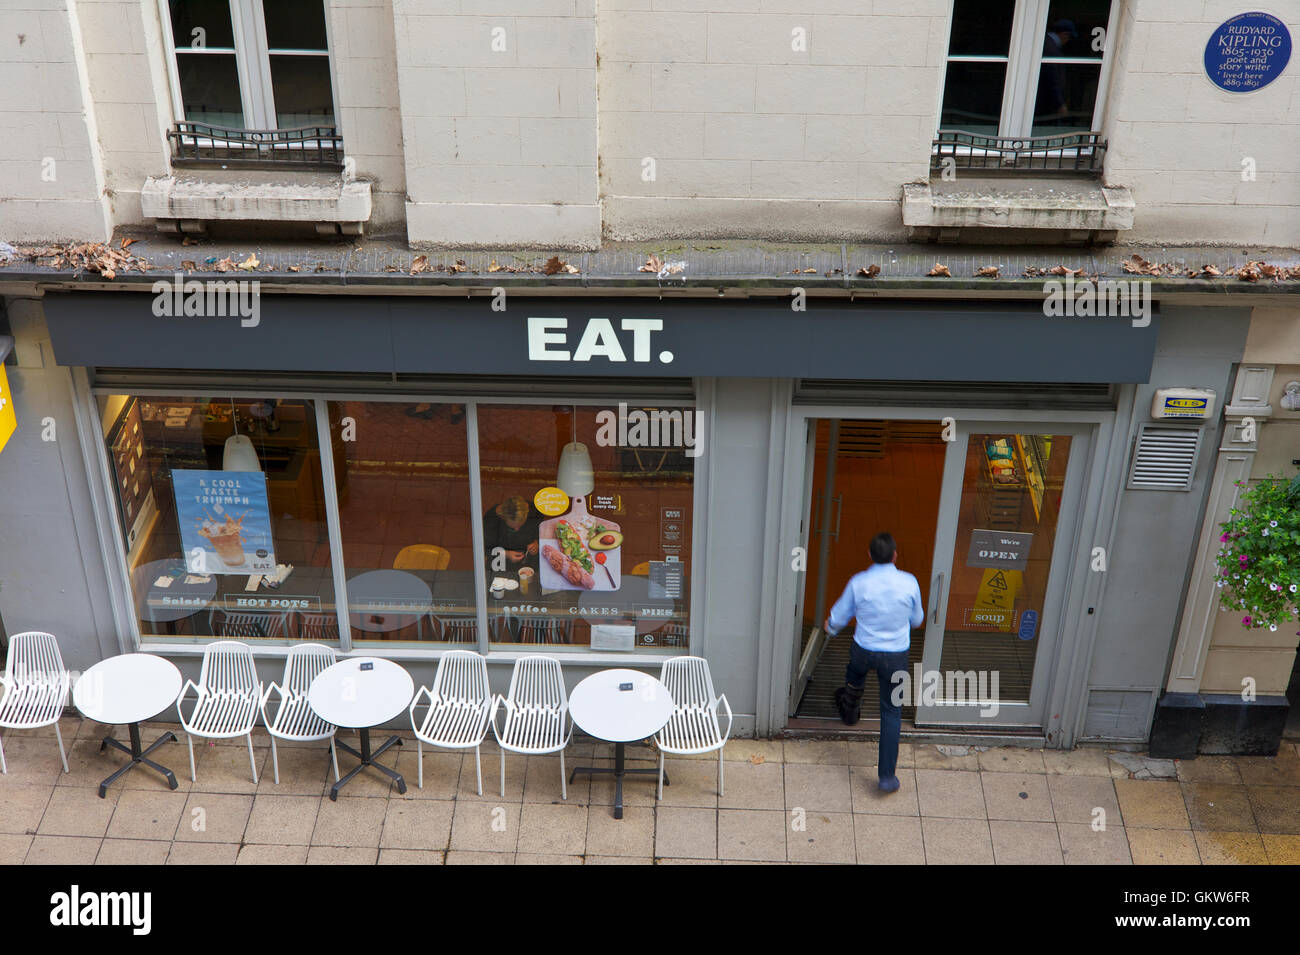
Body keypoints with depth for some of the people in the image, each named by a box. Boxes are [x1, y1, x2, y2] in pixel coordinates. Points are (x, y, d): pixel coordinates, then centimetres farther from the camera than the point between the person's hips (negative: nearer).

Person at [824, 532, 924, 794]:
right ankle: (887, 775, 9)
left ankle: (849, 711, 67)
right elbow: (917, 620, 4)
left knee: (855, 674, 36)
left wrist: (831, 627, 24)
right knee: (892, 712, 11)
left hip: (864, 651, 1)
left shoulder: (858, 582, -14)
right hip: (896, 655, 0)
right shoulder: (909, 582, -13)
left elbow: (838, 617, -1)